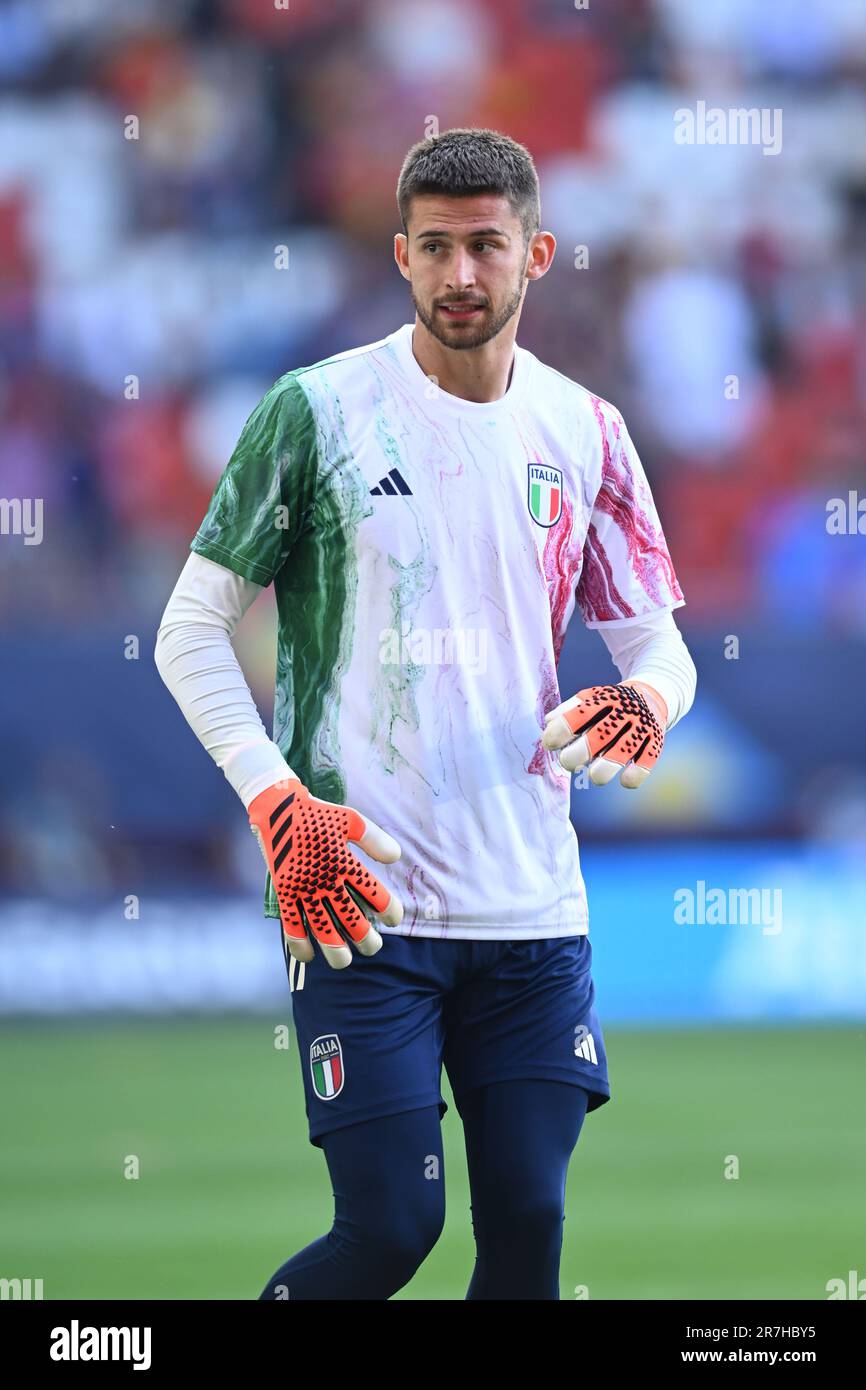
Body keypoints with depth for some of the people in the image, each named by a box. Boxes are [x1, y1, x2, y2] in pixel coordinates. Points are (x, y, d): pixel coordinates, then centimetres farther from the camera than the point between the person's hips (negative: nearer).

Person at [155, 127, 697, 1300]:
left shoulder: (584, 432, 8)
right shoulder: (317, 411, -4)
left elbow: (656, 639, 15)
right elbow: (192, 632, -1)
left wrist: (648, 700, -10)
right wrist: (280, 806, -12)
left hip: (534, 907, 4)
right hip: (362, 898, -4)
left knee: (528, 1224, 1)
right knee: (391, 1228, -9)